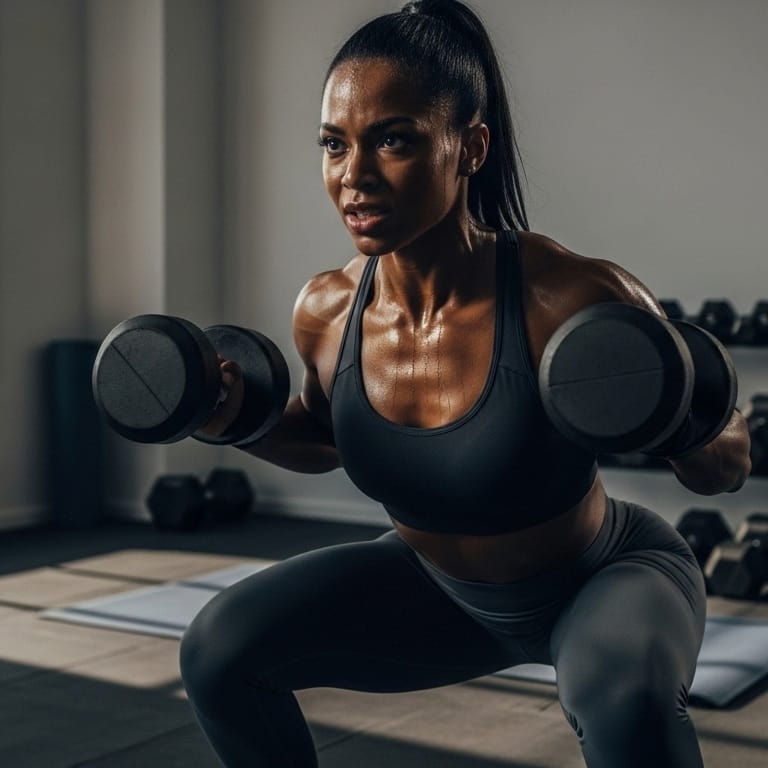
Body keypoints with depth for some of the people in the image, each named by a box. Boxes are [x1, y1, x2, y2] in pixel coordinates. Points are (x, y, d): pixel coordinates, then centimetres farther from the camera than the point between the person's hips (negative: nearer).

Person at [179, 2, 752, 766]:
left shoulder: (576, 300, -33)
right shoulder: (325, 314, -18)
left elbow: (723, 467, -16)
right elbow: (329, 438, 6)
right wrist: (236, 421, -13)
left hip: (605, 577, -4)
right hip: (441, 585, 5)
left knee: (626, 691, -39)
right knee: (218, 648, -5)